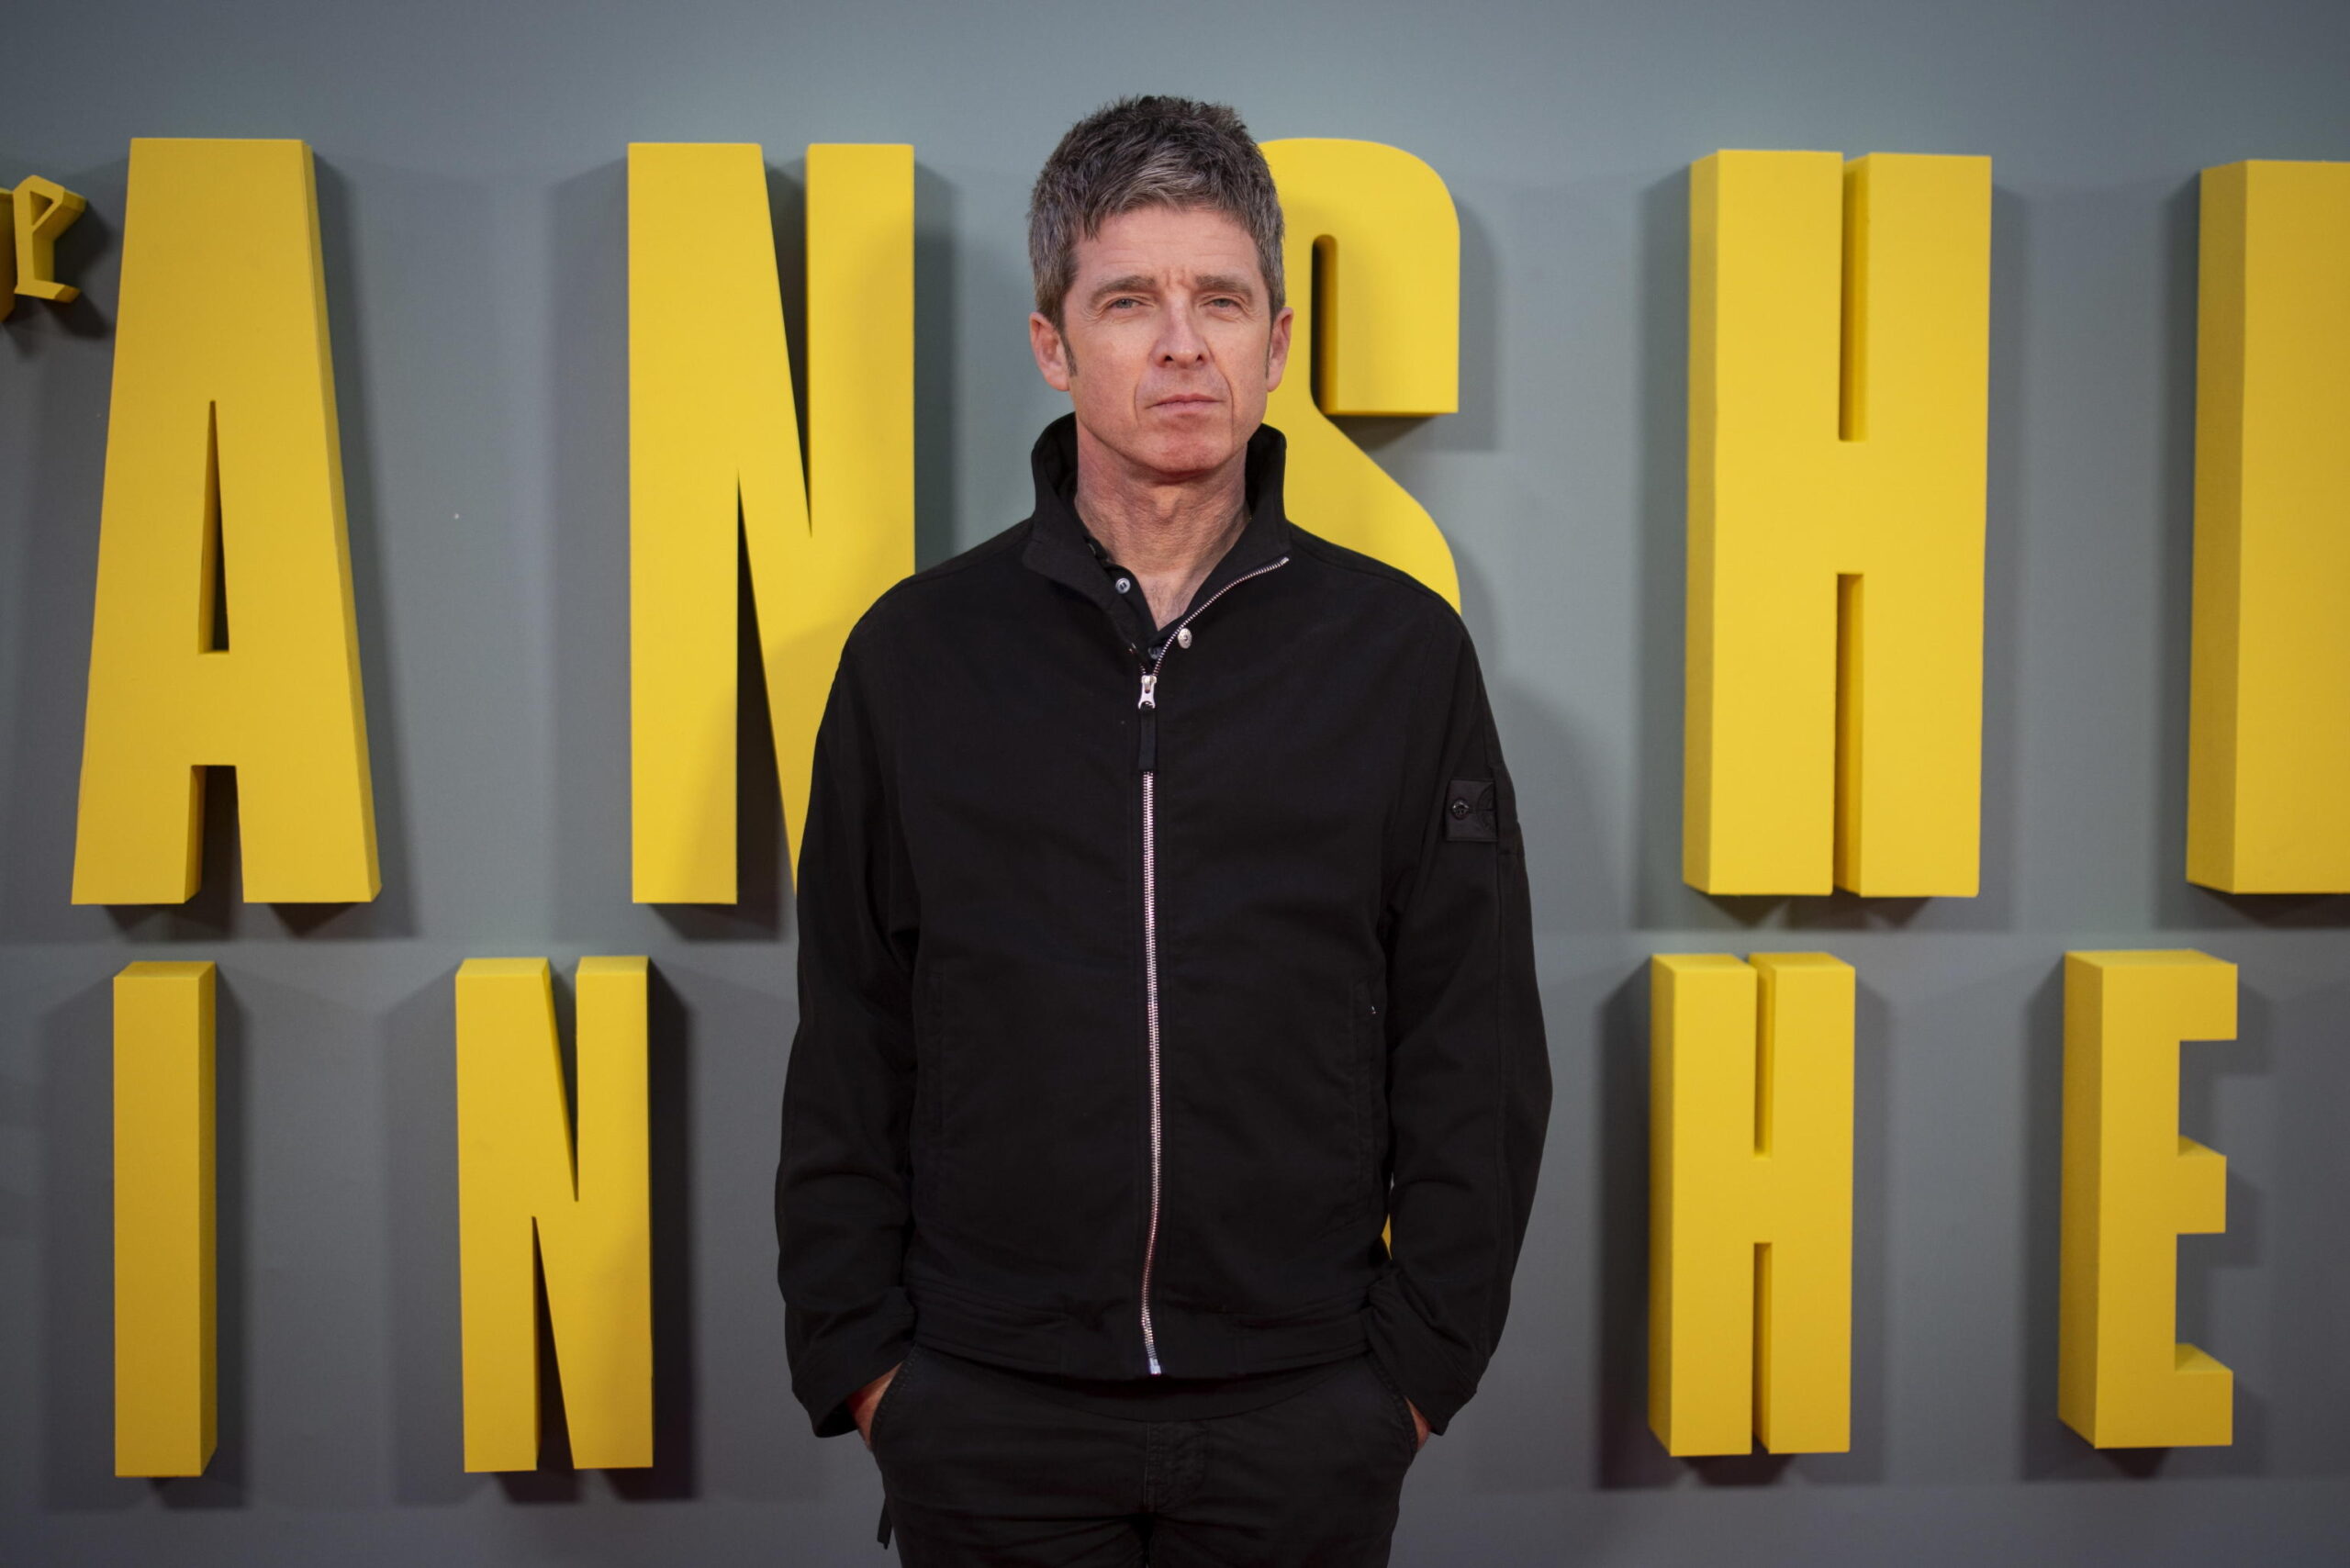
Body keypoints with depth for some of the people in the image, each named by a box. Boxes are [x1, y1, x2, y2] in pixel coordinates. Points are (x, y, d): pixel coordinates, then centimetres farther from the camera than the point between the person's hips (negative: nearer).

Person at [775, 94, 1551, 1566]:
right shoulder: (917, 653, 0)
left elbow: (1476, 1058, 1)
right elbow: (848, 1054, 3)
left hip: (1303, 1417, 0)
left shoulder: (1403, 652, -1)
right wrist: (858, 1357, 0)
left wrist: (1417, 1362, -2)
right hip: (984, 1416, 1)